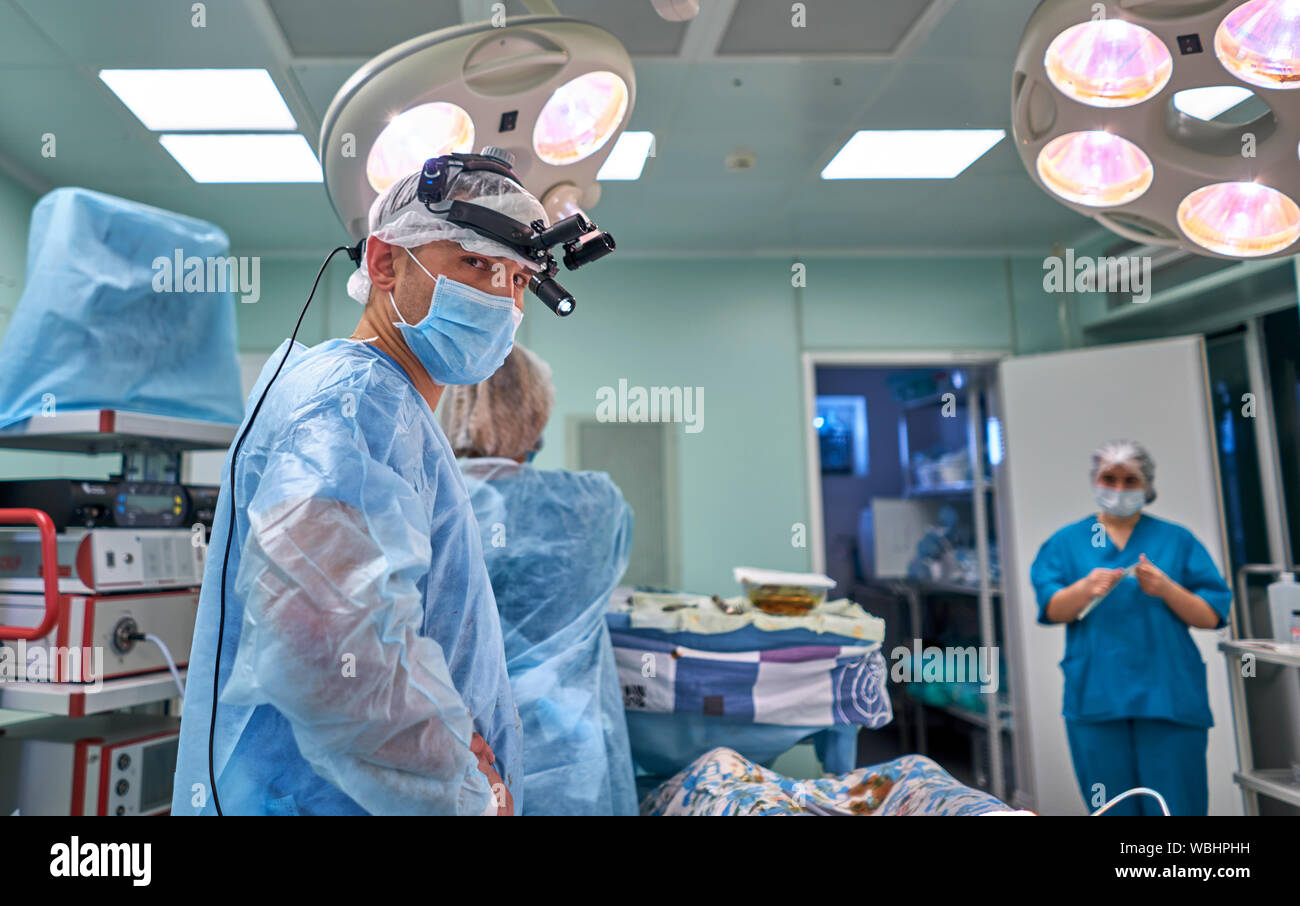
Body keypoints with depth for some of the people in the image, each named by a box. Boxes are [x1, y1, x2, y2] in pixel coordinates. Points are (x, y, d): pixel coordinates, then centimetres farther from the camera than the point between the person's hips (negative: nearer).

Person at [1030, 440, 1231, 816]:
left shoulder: (1177, 540, 11)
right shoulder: (1066, 542, 11)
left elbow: (1211, 616, 4)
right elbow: (1051, 610, 0)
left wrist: (1166, 589, -12)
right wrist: (1086, 587, -18)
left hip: (1169, 697, 0)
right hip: (1097, 698, 0)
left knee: (1176, 803, 0)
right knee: (1111, 808, 7)